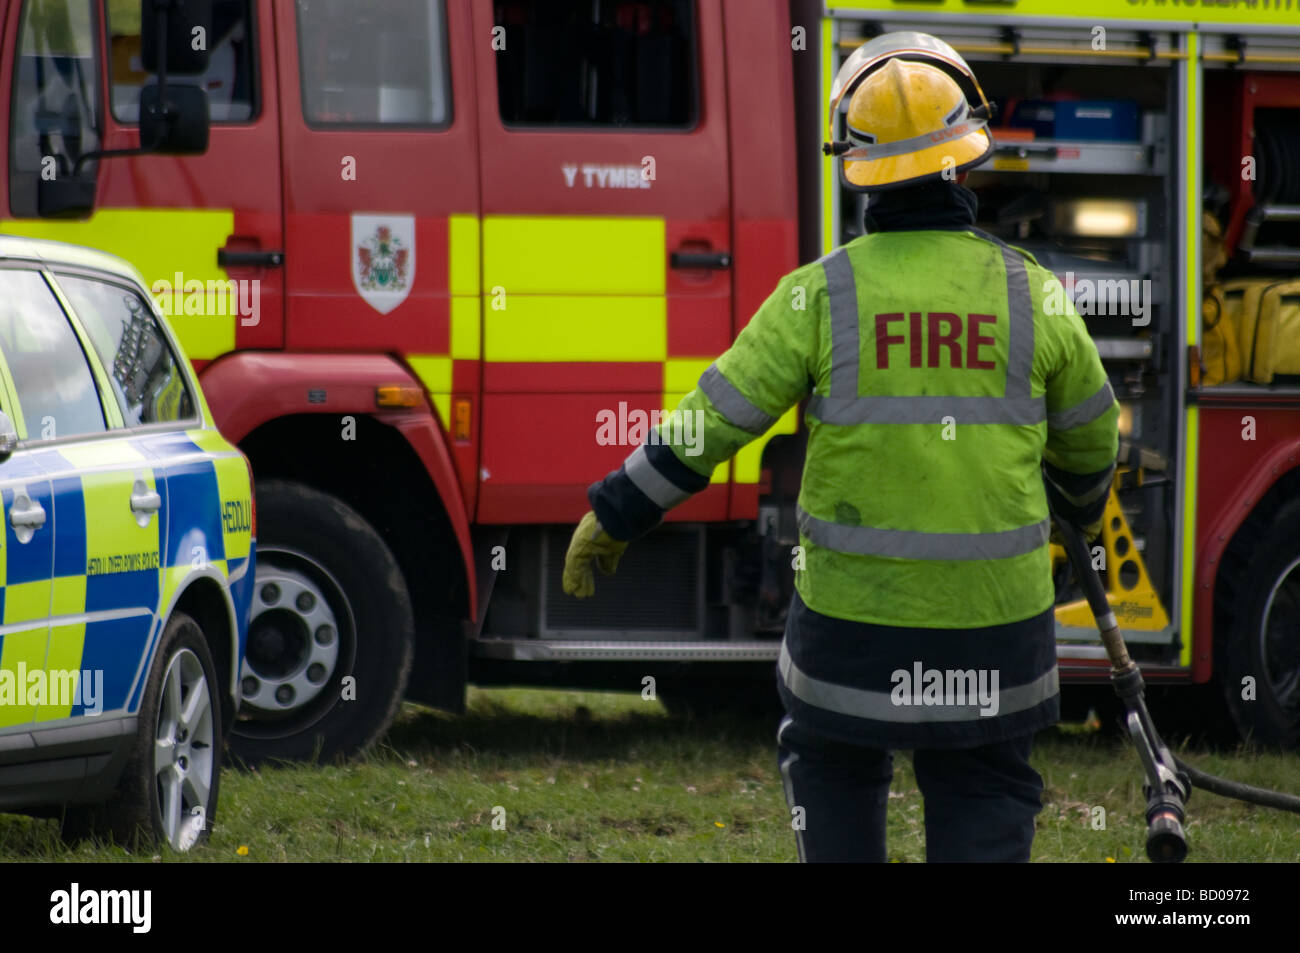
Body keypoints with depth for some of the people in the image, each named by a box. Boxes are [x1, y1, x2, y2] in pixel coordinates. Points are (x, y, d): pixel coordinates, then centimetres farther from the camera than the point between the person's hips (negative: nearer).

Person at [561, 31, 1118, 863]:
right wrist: (1086, 500, 35)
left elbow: (713, 421, -5)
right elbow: (1089, 435, 12)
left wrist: (615, 516, 7)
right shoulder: (1031, 296, -4)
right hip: (995, 609, 1)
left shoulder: (821, 295, -8)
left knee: (833, 771, 22)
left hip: (852, 611, -1)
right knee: (984, 798, 11)